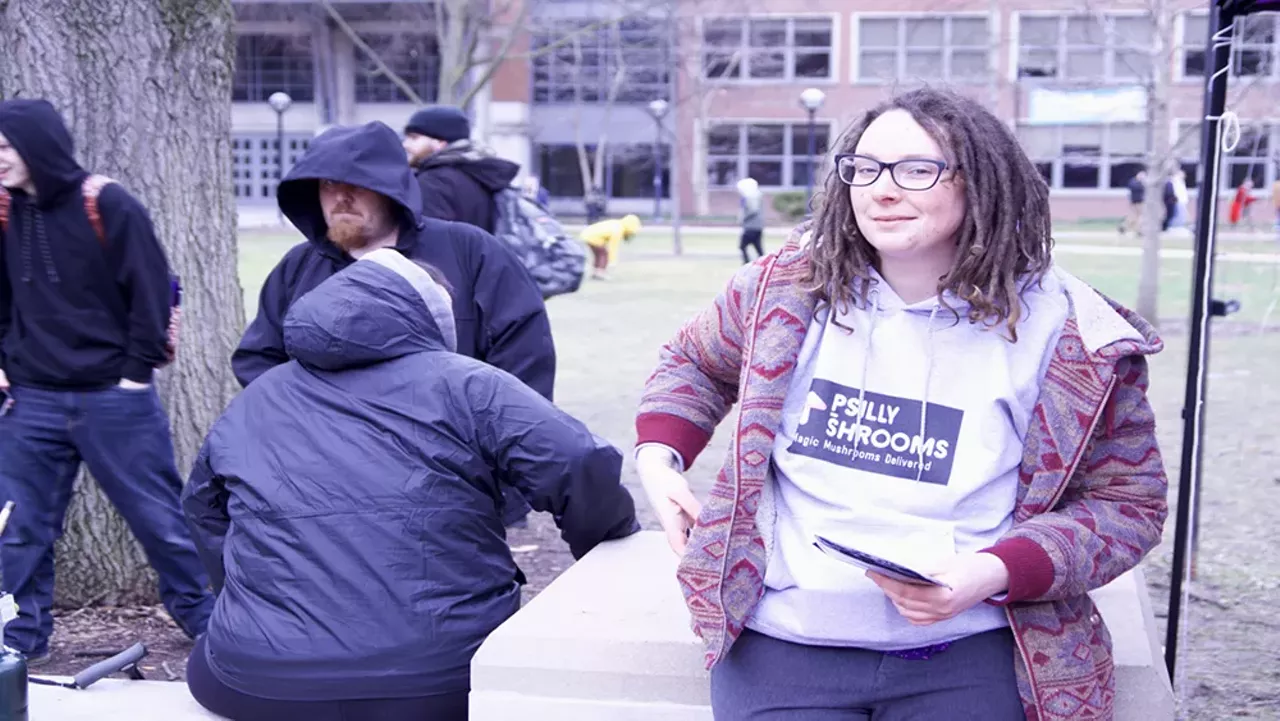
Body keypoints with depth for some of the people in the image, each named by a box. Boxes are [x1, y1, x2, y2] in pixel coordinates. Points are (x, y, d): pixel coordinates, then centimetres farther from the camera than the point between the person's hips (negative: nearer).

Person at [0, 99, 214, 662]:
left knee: (158, 514, 5)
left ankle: (203, 616, 21)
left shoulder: (108, 206, -10)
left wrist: (138, 368, -8)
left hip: (114, 398, -4)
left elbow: (150, 288, -8)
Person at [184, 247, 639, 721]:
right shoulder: (461, 384, -1)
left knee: (209, 663, 36)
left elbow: (202, 509, 29)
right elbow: (584, 472, -11)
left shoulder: (251, 402, 15)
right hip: (440, 683, -3)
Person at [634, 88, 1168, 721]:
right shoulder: (788, 286, 1)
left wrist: (994, 573, -15)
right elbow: (694, 362, 21)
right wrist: (658, 457, 1)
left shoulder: (1063, 334, -6)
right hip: (781, 644, 1)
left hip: (966, 656, -1)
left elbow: (1128, 501, 1)